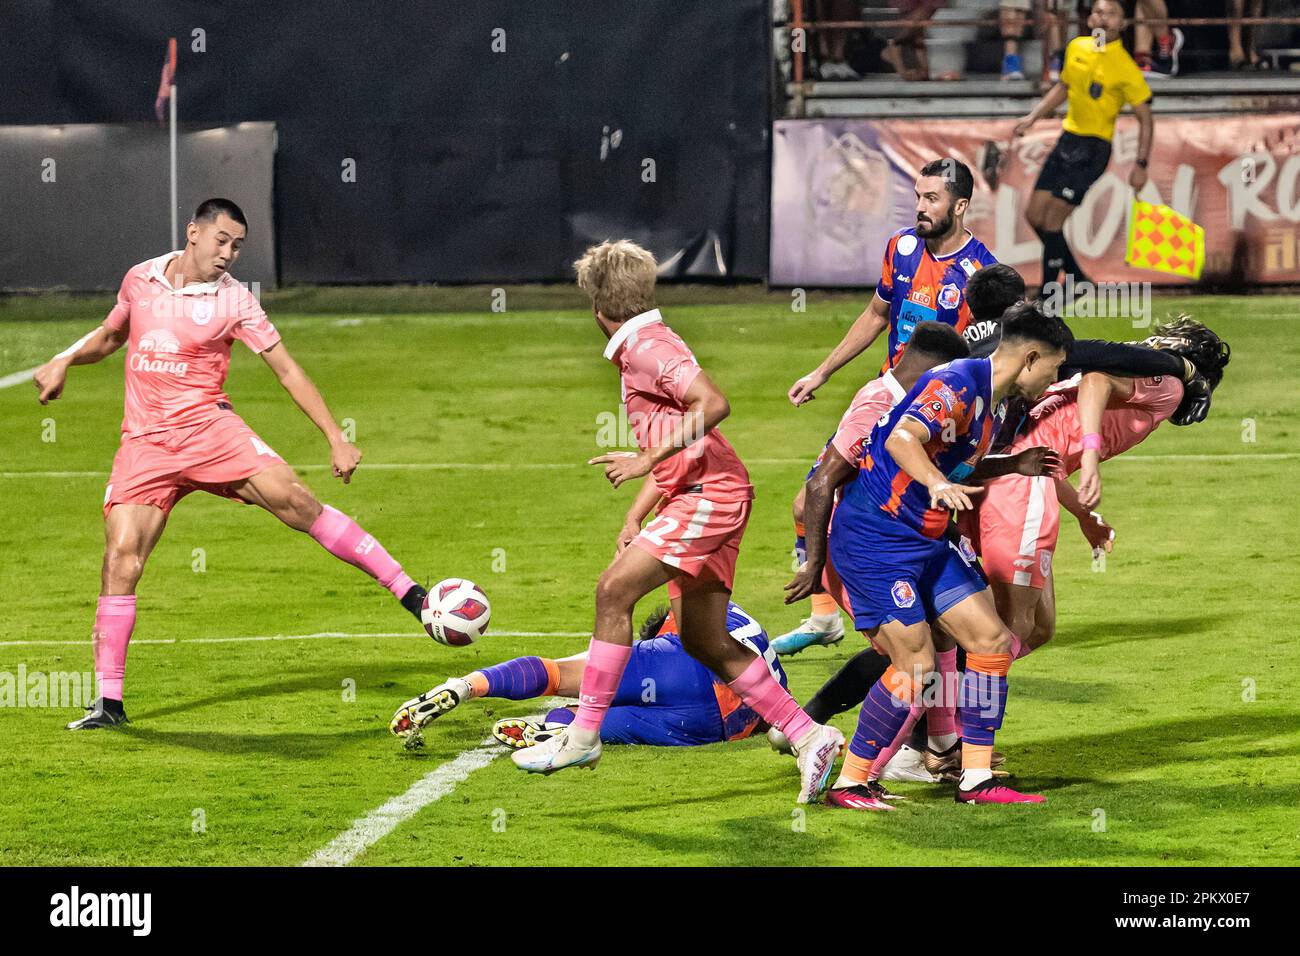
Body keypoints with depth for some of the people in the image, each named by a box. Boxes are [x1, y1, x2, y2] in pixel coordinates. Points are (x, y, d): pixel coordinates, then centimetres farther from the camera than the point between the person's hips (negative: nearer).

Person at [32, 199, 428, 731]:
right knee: (121, 558, -11)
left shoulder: (233, 300, -1)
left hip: (207, 428, -2)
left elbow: (286, 370, 1)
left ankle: (408, 593, -14)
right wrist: (65, 361, 9)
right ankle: (108, 702, -3)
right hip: (145, 442, 2)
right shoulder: (139, 279, 8)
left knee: (295, 501, -21)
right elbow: (110, 336, 28)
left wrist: (336, 438, -6)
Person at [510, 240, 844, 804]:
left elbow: (714, 404, -23)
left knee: (614, 590, -15)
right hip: (694, 497, 10)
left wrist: (648, 459, -22)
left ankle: (584, 735, -15)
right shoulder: (638, 349, 22)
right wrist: (632, 523, 22)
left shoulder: (648, 346, -9)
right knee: (703, 642, 10)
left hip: (711, 492, -10)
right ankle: (808, 737, 12)